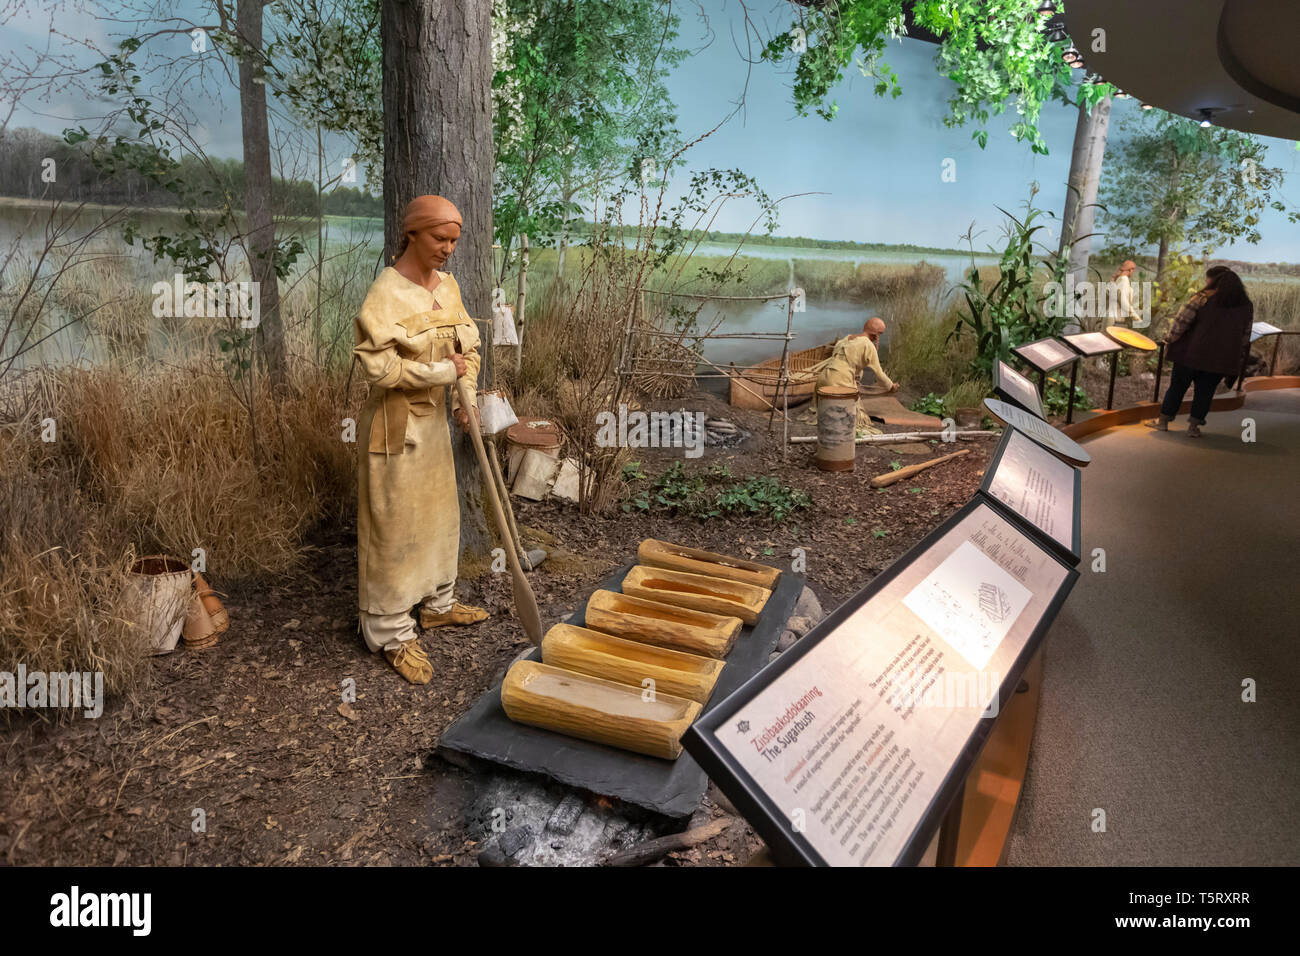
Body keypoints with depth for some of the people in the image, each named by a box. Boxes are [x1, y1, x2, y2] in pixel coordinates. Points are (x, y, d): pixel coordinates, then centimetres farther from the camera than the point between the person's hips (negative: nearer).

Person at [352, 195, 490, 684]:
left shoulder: (448, 286, 5)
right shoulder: (386, 293, -18)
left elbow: (468, 346, 10)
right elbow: (379, 367, -24)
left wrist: (465, 398, -4)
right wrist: (443, 372, -19)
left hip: (434, 417, 8)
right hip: (395, 422, -8)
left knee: (439, 512, 17)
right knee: (395, 524, 1)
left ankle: (437, 603, 36)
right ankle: (393, 634, 14)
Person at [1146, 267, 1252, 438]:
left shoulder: (1202, 298, -9)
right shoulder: (1247, 305, 9)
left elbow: (1180, 323, -11)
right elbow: (1245, 336, 13)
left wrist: (1169, 341, 1)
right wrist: (1237, 361, 18)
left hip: (1191, 353, -3)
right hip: (1221, 360, 4)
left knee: (1177, 387, 8)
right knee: (1205, 392, 11)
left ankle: (1163, 421, 16)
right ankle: (1194, 426, 12)